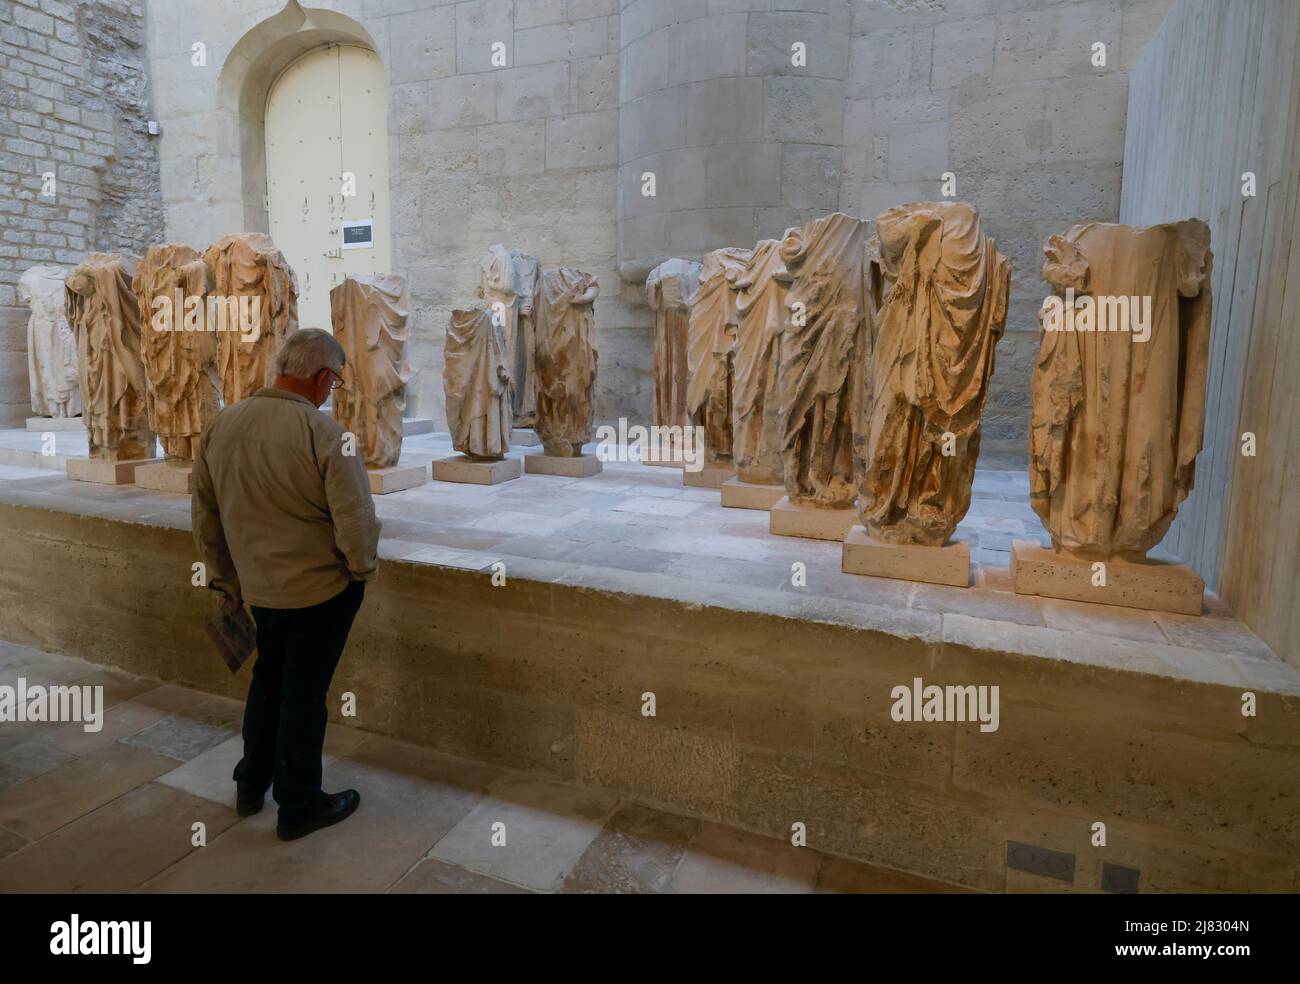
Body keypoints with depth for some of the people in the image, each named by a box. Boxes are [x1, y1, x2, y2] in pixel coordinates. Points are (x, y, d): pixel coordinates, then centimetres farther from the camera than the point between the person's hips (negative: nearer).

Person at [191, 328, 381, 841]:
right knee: (304, 694, 8)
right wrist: (363, 568, -1)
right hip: (320, 588, -6)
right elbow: (356, 520, -21)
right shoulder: (325, 433, -23)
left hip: (259, 587, 6)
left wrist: (226, 579, 18)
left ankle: (251, 785, 41)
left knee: (268, 679, 25)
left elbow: (204, 515, 7)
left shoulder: (219, 425, -2)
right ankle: (299, 807, 26)